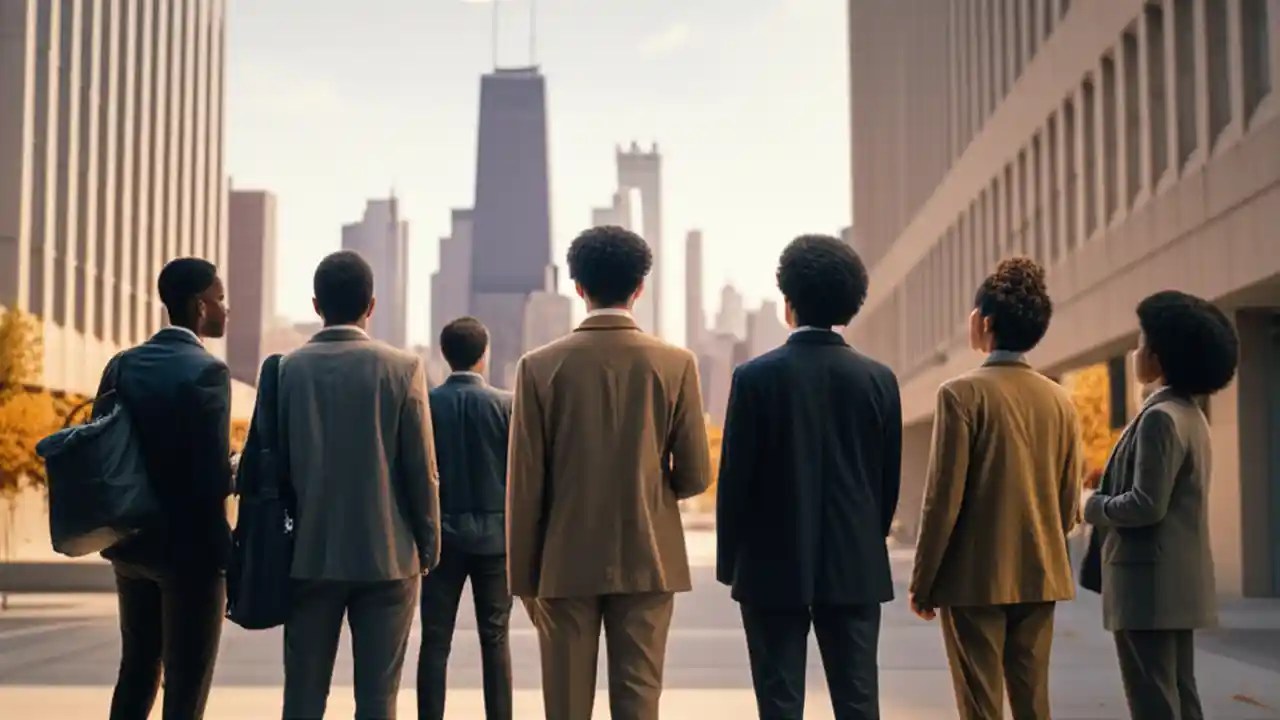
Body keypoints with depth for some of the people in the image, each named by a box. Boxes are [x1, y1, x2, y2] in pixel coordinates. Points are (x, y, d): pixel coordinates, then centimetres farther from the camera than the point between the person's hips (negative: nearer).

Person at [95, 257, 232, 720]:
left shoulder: (122, 366, 4)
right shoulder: (207, 371, -16)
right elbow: (215, 475, -21)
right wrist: (238, 471, 0)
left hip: (132, 540, 7)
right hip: (192, 546, -7)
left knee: (136, 671, 20)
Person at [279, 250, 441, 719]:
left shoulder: (288, 369, -1)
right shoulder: (402, 368, -6)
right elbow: (422, 469, -5)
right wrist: (429, 544, 7)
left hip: (311, 555, 2)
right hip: (387, 554, -1)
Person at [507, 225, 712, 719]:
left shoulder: (540, 366, -4)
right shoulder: (675, 364, -3)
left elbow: (525, 483, -3)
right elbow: (695, 475, -2)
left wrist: (523, 576, 5)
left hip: (566, 563, 0)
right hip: (648, 560, 0)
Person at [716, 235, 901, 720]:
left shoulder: (756, 376, -8)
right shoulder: (879, 379, 0)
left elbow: (734, 478, -6)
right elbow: (889, 481, 5)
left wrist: (729, 563, 5)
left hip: (775, 567, -3)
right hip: (856, 569, 3)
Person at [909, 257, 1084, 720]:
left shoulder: (962, 393, -12)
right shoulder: (1060, 400, 5)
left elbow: (943, 497, -12)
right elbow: (1069, 503, 8)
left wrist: (922, 582, -5)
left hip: (975, 577, -5)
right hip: (1041, 577, 5)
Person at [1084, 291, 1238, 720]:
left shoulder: (1160, 416, -16)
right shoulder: (1188, 414, 14)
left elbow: (1146, 505, -21)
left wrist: (1094, 507, -6)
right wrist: (1108, 497, 11)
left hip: (1151, 583, -10)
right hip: (1176, 581, 10)